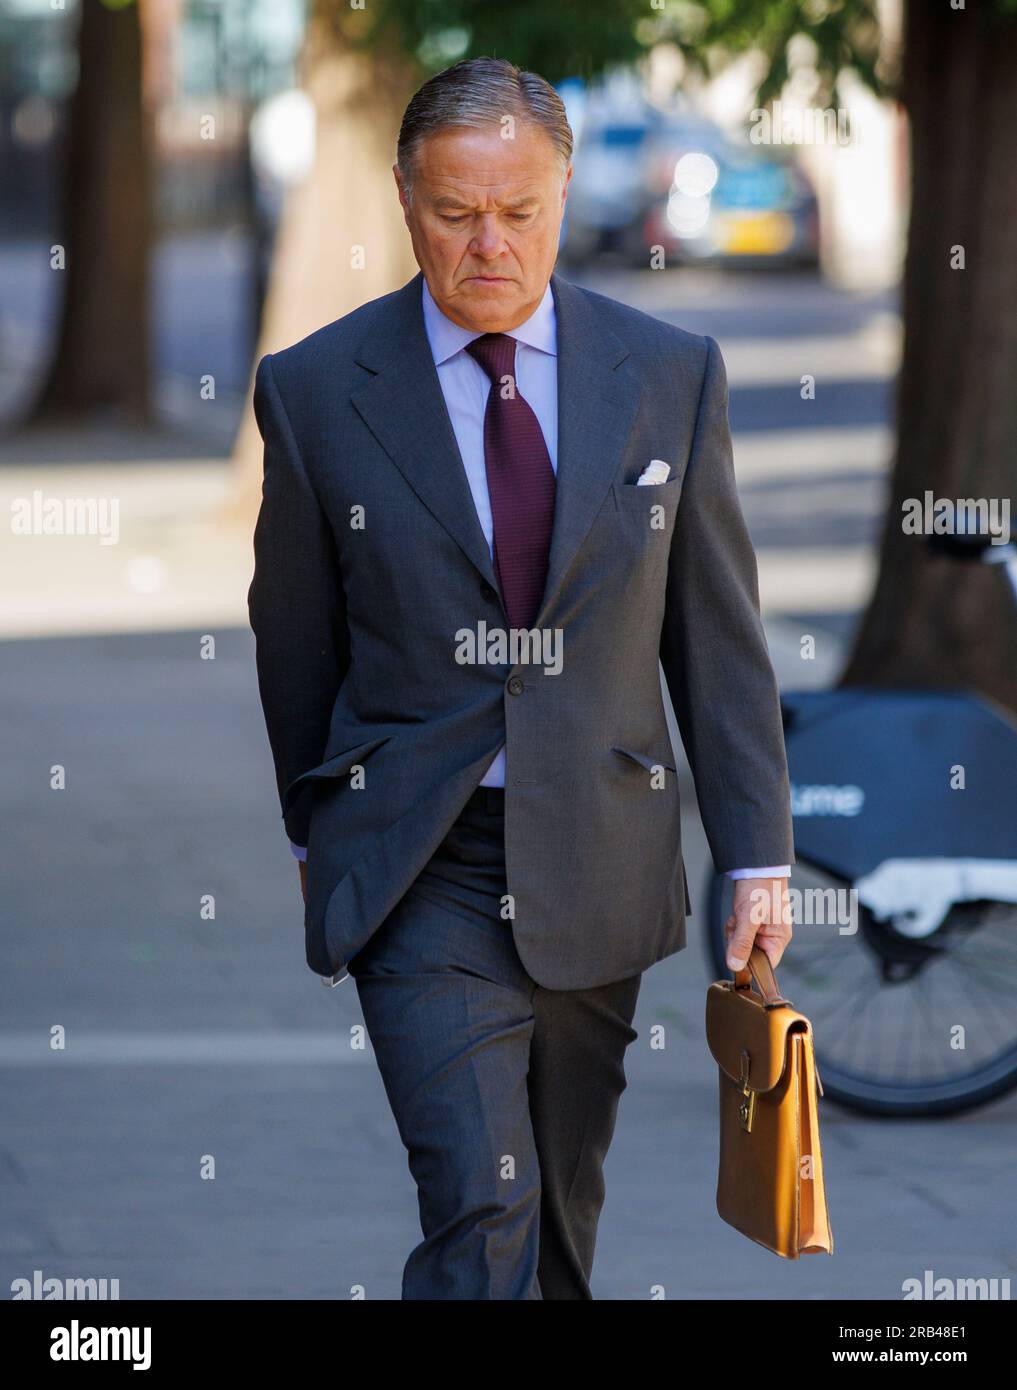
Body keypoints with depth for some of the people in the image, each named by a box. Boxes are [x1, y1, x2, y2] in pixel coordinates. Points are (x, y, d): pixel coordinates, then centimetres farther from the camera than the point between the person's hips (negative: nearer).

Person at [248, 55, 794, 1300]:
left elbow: (719, 636, 5)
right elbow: (294, 638, 8)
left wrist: (756, 858, 3)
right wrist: (316, 829, 17)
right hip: (420, 868, -3)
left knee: (563, 1208, 13)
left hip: (599, 866, 3)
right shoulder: (316, 390, -4)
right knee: (480, 1209, -16)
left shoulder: (670, 377, 1)